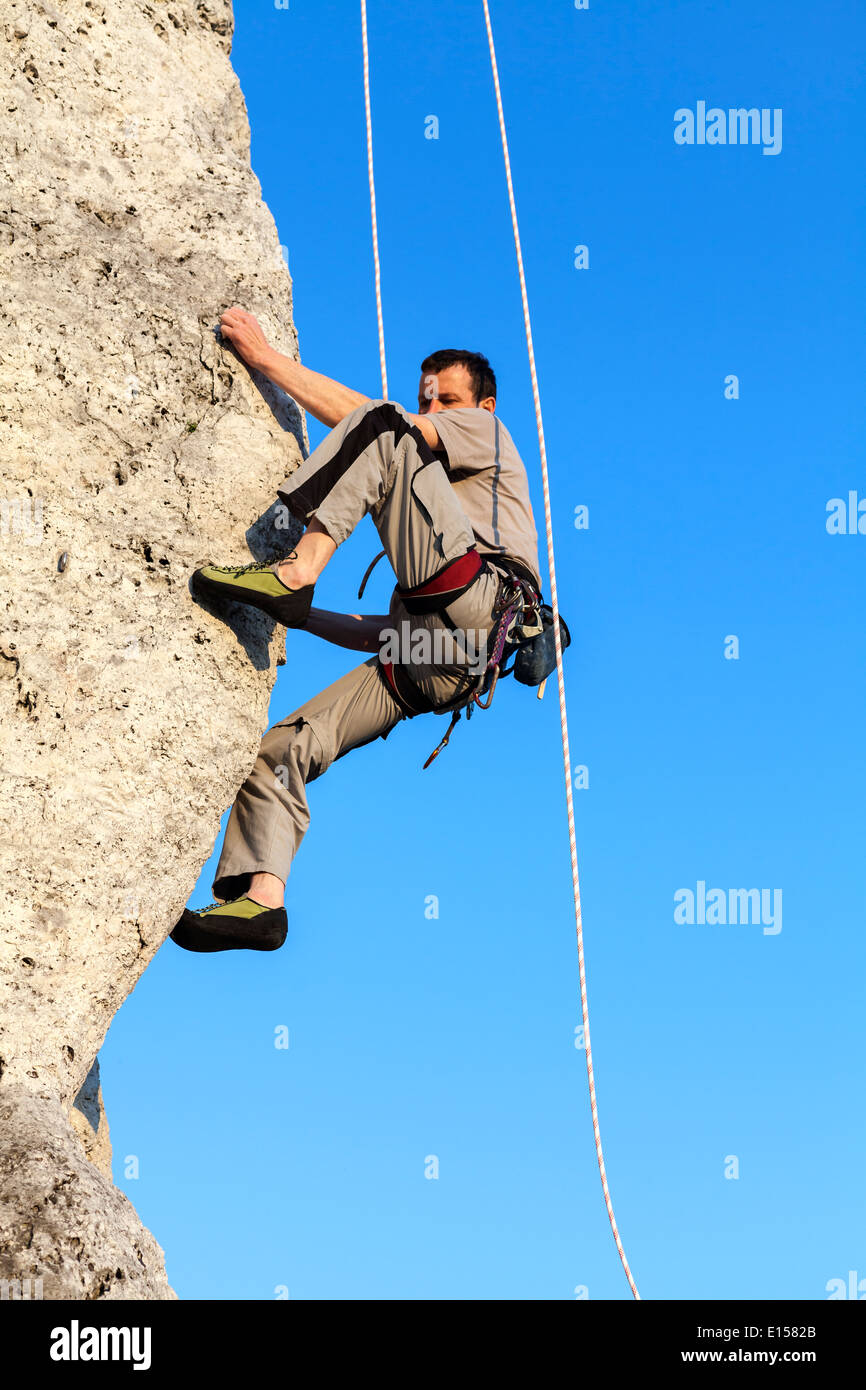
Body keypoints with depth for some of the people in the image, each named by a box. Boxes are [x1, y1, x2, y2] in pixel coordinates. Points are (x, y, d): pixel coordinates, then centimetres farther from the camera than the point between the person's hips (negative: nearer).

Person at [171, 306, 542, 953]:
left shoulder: (488, 432, 21)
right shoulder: (437, 487, 42)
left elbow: (369, 417, 3)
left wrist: (266, 356, 2)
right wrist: (307, 619, 30)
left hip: (477, 597, -8)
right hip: (427, 661, 8)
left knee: (381, 432, -16)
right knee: (278, 748, -3)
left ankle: (298, 569, -30)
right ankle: (261, 898, -11)